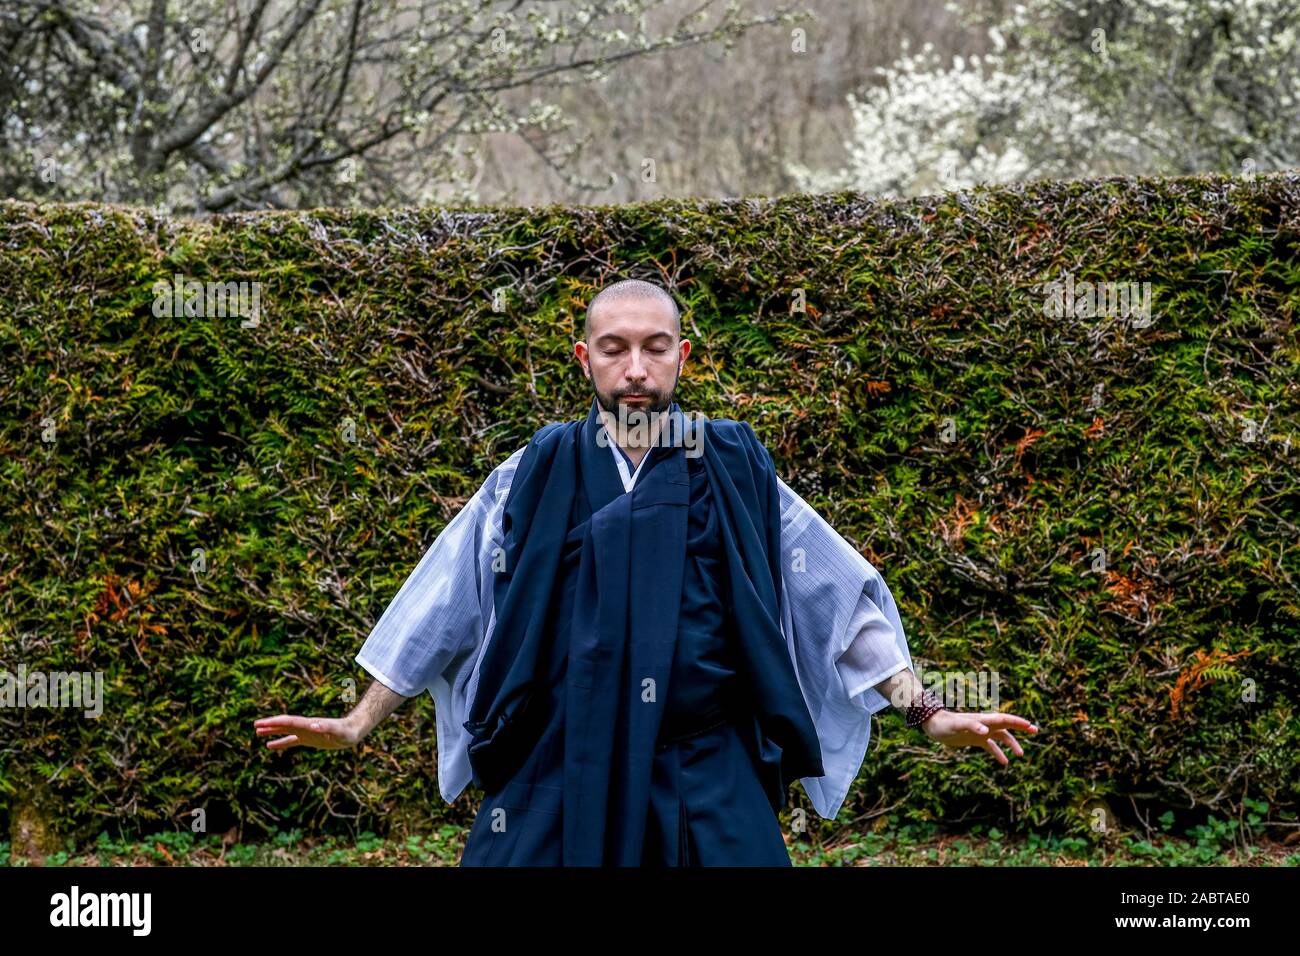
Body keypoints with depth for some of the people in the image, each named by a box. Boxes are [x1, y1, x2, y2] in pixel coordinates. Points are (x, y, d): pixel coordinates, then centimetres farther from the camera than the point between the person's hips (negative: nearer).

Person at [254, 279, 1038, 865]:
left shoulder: (737, 473, 4)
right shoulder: (533, 479, 5)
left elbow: (840, 592, 8)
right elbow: (443, 608, 12)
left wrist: (925, 710, 4)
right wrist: (359, 722, 14)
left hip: (708, 791, 0)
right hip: (556, 783, 0)